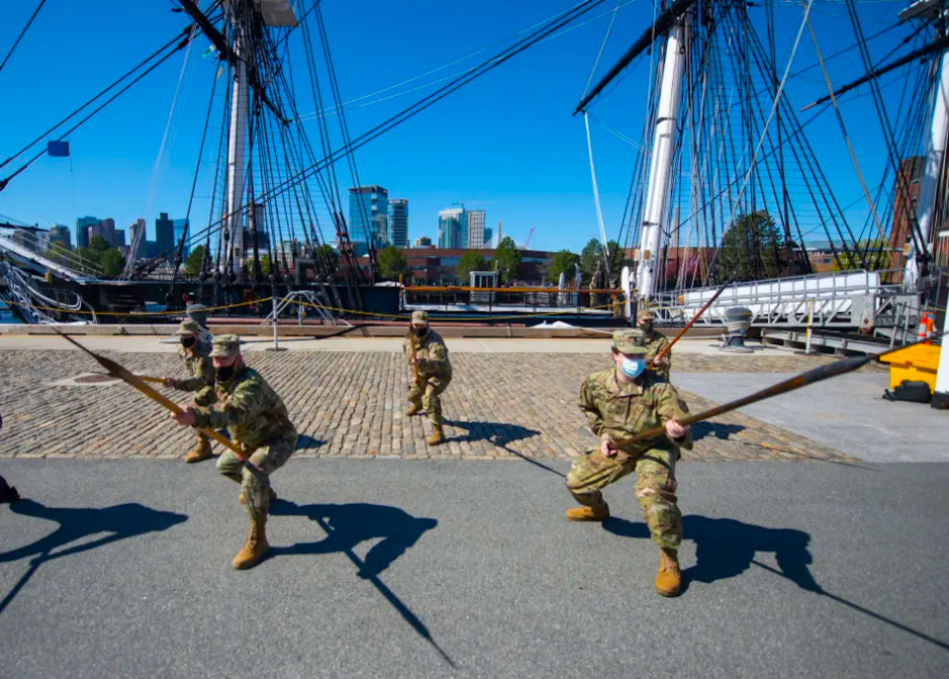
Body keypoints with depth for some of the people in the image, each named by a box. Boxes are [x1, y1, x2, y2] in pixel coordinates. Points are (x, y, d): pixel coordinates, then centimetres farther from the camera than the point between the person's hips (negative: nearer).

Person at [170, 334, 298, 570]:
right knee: (225, 465, 24)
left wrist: (196, 415, -71)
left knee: (253, 471, -35)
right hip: (250, 441, 10)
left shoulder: (250, 384, -36)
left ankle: (257, 539, -22)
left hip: (279, 440, -10)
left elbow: (232, 412, -56)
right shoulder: (222, 381, -4)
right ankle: (263, 492, 46)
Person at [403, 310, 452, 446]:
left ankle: (437, 432, -29)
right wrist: (415, 373, 9)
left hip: (439, 374, -7)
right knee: (413, 395, 26)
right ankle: (417, 405, 67)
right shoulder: (409, 338, -11)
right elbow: (407, 349, 11)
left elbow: (437, 365, -43)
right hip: (420, 374, 8)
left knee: (429, 396, -33)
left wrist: (421, 362, -61)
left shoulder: (435, 341, -34)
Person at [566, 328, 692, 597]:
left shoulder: (660, 389, -28)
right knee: (577, 480, 8)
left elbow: (680, 427, -36)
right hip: (616, 448, 5)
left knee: (653, 494, -33)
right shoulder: (596, 382, -15)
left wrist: (678, 432, -59)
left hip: (654, 448, -5)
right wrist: (602, 433, -1)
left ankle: (669, 560, -11)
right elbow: (588, 407, 9)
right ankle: (597, 509, 46)